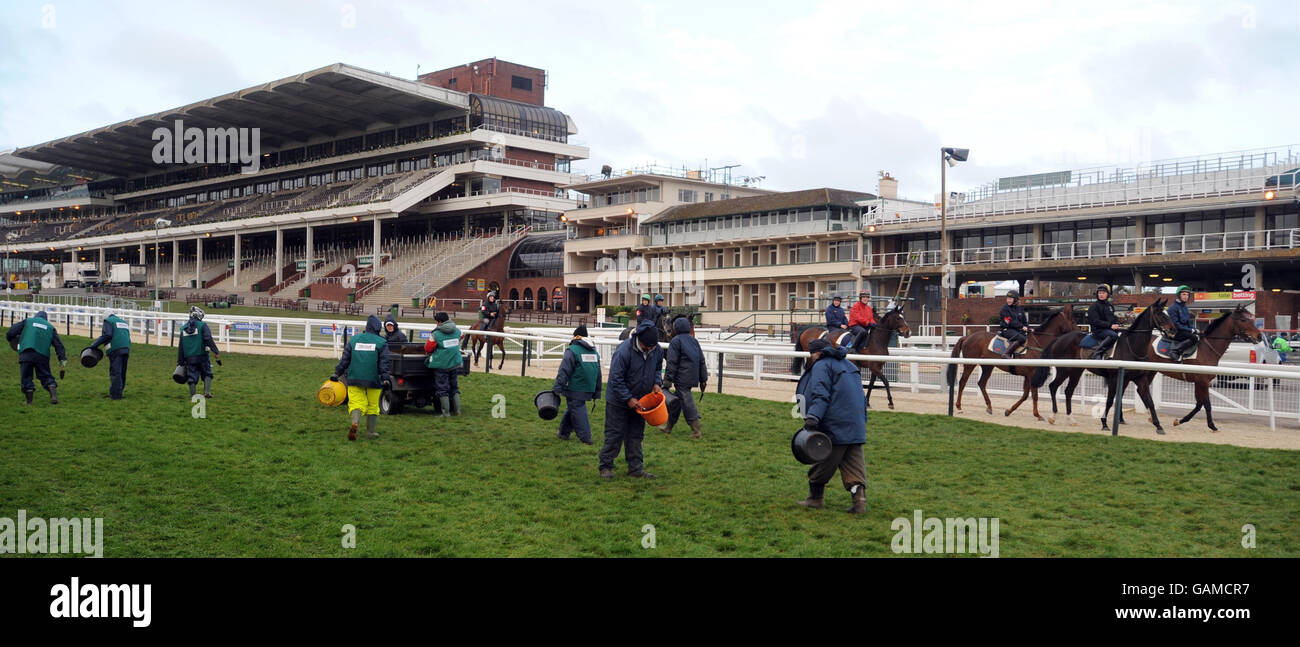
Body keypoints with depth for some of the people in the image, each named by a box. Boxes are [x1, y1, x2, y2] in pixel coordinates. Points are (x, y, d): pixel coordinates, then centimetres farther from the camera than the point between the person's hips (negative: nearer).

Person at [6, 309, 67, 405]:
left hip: (26, 353, -2)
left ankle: (29, 401, 3)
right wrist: (63, 358, 9)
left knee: (26, 376, 5)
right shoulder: (50, 327, 19)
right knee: (46, 376, 11)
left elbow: (12, 331, 8)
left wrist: (10, 339, 31)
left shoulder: (27, 321, 16)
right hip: (43, 355, 2)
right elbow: (58, 344, 12)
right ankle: (54, 395, -5)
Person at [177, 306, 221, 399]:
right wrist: (217, 355, -13)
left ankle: (192, 396, 4)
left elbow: (180, 347, 15)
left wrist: (180, 362, 20)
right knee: (207, 374, 9)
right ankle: (207, 391, -8)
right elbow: (209, 340, -12)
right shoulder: (202, 325, -3)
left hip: (189, 357, 4)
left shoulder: (183, 328, 12)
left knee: (191, 377, 9)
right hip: (202, 356, -3)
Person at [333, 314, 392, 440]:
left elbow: (345, 359, 7)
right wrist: (385, 378, -6)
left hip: (355, 379, 2)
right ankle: (370, 431, 16)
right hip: (373, 380, -2)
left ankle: (354, 423, -26)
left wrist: (337, 373, 12)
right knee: (373, 405, 11)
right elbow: (383, 363, -5)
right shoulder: (381, 342, -1)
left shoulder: (354, 339, 7)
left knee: (356, 403, 1)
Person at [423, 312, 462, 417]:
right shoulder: (457, 331, 1)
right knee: (454, 387, 16)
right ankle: (457, 410, 16)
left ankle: (446, 412, 3)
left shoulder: (436, 334, -13)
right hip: (455, 364, 5)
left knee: (442, 389, 3)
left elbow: (427, 349, -3)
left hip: (441, 365, -5)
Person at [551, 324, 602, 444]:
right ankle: (563, 432, 28)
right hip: (589, 389, 7)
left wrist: (557, 388, -13)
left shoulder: (572, 350, -9)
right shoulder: (594, 351, 12)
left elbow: (564, 371, -14)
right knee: (571, 409, 20)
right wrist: (596, 393, 22)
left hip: (575, 390, -7)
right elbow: (598, 374, 17)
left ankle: (586, 438, 1)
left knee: (577, 412, 1)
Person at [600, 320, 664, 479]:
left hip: (639, 401, 6)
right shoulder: (624, 351, -25)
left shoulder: (657, 351, -5)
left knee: (636, 435, 11)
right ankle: (606, 467, 8)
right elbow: (616, 379, -21)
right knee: (614, 434, -1)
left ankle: (636, 468, 18)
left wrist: (656, 383, -5)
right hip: (619, 401, -6)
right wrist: (628, 399, -20)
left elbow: (657, 369, 15)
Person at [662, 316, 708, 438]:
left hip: (682, 378, -8)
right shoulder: (693, 340, 14)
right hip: (692, 377, 8)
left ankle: (697, 431, -8)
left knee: (687, 402, -5)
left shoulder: (676, 341, -8)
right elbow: (701, 360, 15)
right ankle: (668, 426, 27)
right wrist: (703, 379, 18)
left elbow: (672, 363, -13)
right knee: (676, 400, 18)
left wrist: (668, 380, -11)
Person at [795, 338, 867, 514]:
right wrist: (862, 423, 28)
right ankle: (860, 500, -7)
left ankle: (815, 498, 15)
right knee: (855, 465, 4)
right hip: (856, 427, 8)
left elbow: (821, 395, -18)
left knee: (822, 463, 5)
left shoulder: (822, 366, -3)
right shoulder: (849, 366, 23)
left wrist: (813, 417, -27)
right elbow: (862, 399, 25)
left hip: (834, 427, -8)